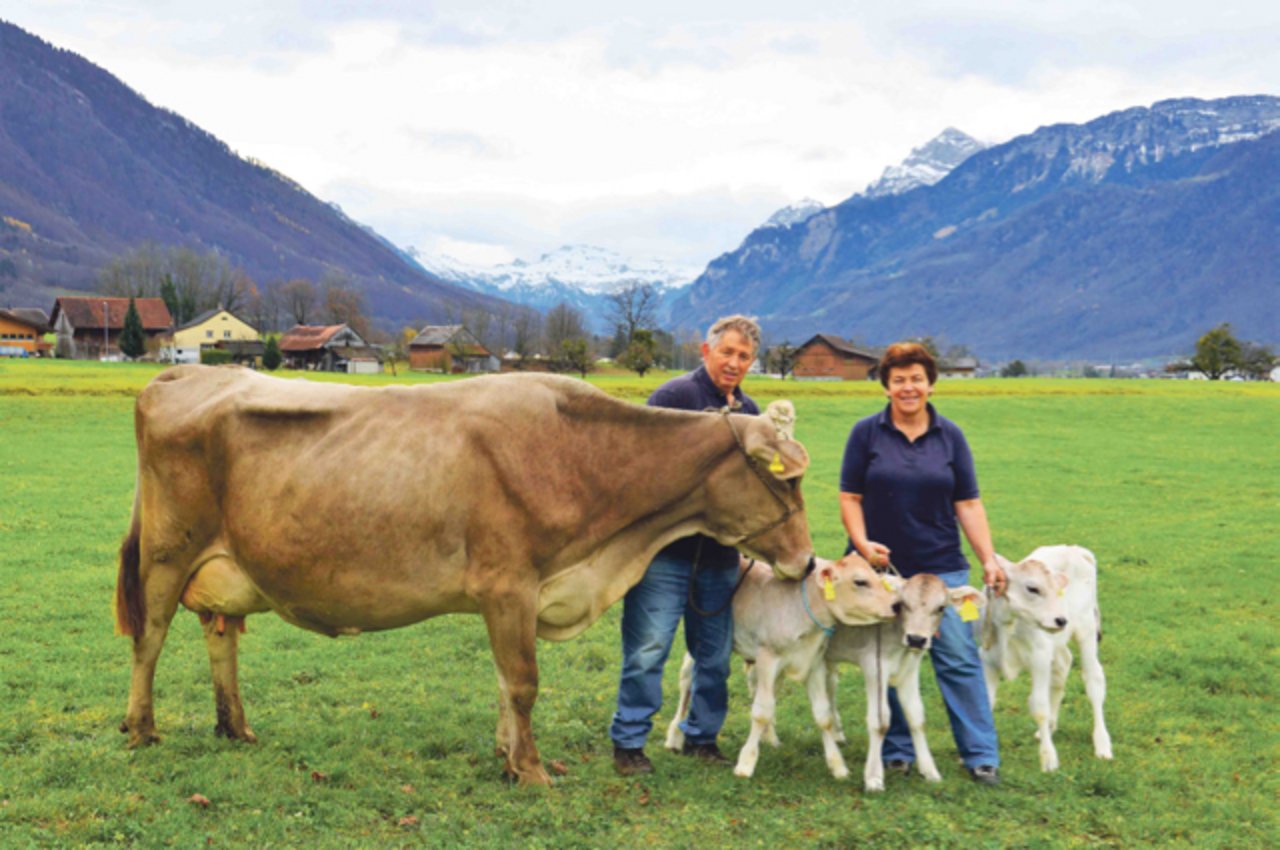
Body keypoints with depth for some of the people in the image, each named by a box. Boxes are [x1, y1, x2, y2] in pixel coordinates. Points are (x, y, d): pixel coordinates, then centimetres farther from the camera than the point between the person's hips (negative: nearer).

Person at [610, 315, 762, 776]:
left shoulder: (749, 411, 15)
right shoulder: (674, 395, -7)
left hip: (721, 555, 6)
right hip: (666, 550, -6)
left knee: (715, 654, 13)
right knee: (648, 648, -4)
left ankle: (702, 736, 27)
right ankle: (628, 742, 8)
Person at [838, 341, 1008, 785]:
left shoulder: (949, 436, 7)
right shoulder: (867, 433, 2)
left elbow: (968, 504, 6)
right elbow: (850, 497, 2)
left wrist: (989, 560, -2)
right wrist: (862, 543, -13)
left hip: (942, 567, 1)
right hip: (882, 568, 0)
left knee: (959, 658, -2)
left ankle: (982, 755, 5)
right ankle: (897, 750, 18)